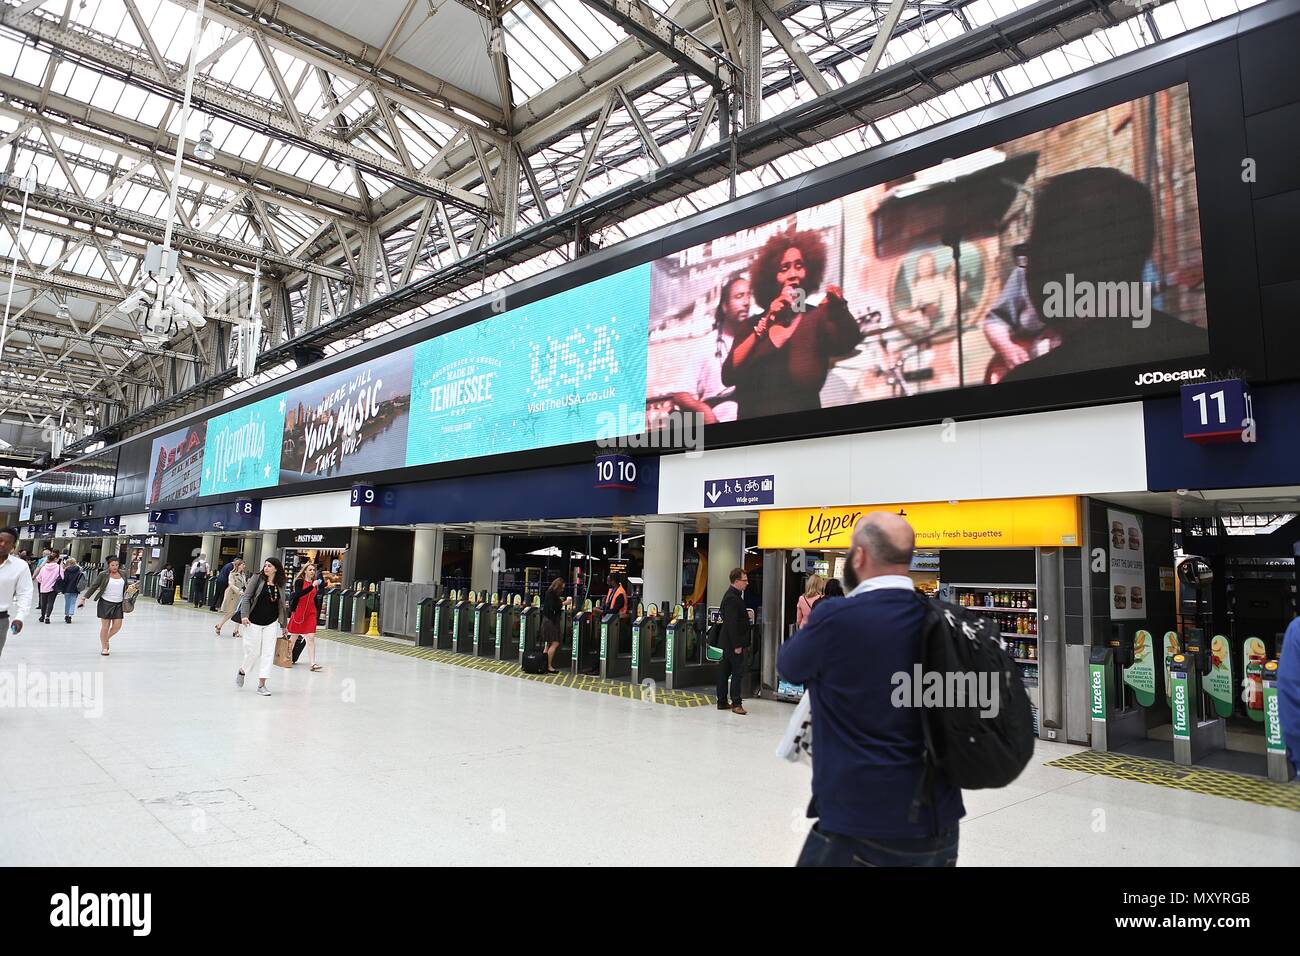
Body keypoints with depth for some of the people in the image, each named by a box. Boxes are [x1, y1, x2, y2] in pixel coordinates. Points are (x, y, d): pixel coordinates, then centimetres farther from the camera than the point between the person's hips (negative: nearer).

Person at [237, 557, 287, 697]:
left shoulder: (280, 585, 5)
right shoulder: (257, 579, -4)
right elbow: (246, 597, -6)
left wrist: (283, 624, 14)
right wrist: (244, 615, -19)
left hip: (272, 623, 3)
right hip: (254, 621, -3)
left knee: (268, 652, -1)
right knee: (253, 651, 2)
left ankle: (261, 684, 5)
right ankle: (242, 671, 33)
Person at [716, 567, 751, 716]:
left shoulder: (734, 595, 14)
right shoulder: (732, 598, -19)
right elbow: (731, 623, -23)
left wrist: (745, 614, 8)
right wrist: (737, 645, -22)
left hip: (728, 642, 11)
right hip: (733, 642, -11)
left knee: (725, 670, 13)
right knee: (738, 671, -5)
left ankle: (722, 702, 19)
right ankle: (736, 703, 0)